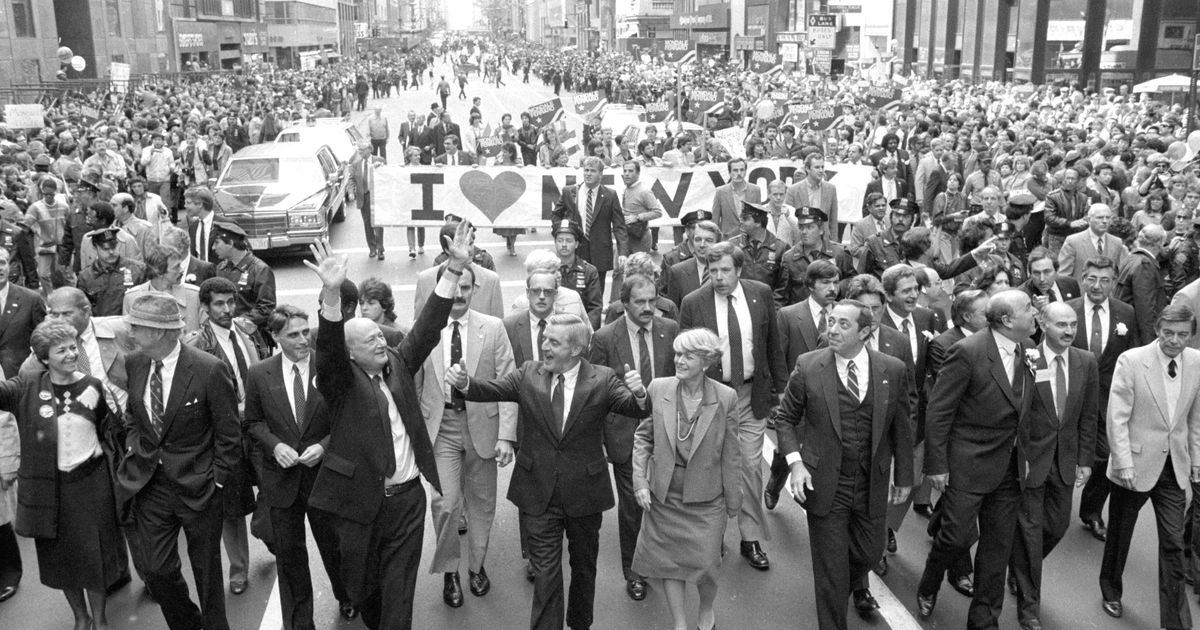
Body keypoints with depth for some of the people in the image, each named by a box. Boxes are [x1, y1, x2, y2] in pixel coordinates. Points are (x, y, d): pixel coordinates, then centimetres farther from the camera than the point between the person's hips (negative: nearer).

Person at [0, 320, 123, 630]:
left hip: (91, 483, 0)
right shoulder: (26, 389, -6)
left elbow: (110, 431, 6)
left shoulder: (93, 386, -3)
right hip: (48, 487, 0)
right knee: (61, 556, 15)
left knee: (95, 554, 9)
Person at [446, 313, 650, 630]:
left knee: (584, 565, 21)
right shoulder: (529, 374, -4)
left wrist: (638, 394, -43)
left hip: (584, 493, 0)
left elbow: (635, 410, -20)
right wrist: (465, 383, -33)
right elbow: (493, 389, -13)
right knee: (545, 572, 6)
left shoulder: (602, 380, -10)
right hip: (539, 494, 0)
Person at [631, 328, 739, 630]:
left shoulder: (725, 397, -10)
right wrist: (640, 482, -4)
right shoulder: (658, 388, -7)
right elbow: (643, 437, 3)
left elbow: (730, 455, -3)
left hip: (706, 500, -1)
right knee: (669, 561, 10)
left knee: (704, 566, 4)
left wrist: (733, 502, 2)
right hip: (663, 496, 2)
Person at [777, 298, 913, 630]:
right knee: (831, 566, 5)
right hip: (824, 484, -2)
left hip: (872, 486, 2)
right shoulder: (807, 367, -9)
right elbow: (785, 418, 1)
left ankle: (851, 587, 51)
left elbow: (900, 427, 6)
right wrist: (795, 462, -12)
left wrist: (903, 476, 9)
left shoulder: (893, 370, -4)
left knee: (869, 552, 18)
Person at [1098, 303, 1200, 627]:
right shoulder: (1131, 360, -13)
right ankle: (1111, 592, 38)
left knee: (1173, 544, 3)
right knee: (1119, 534, 15)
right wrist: (1124, 464, -15)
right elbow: (1117, 418, -13)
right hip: (1135, 463, -2)